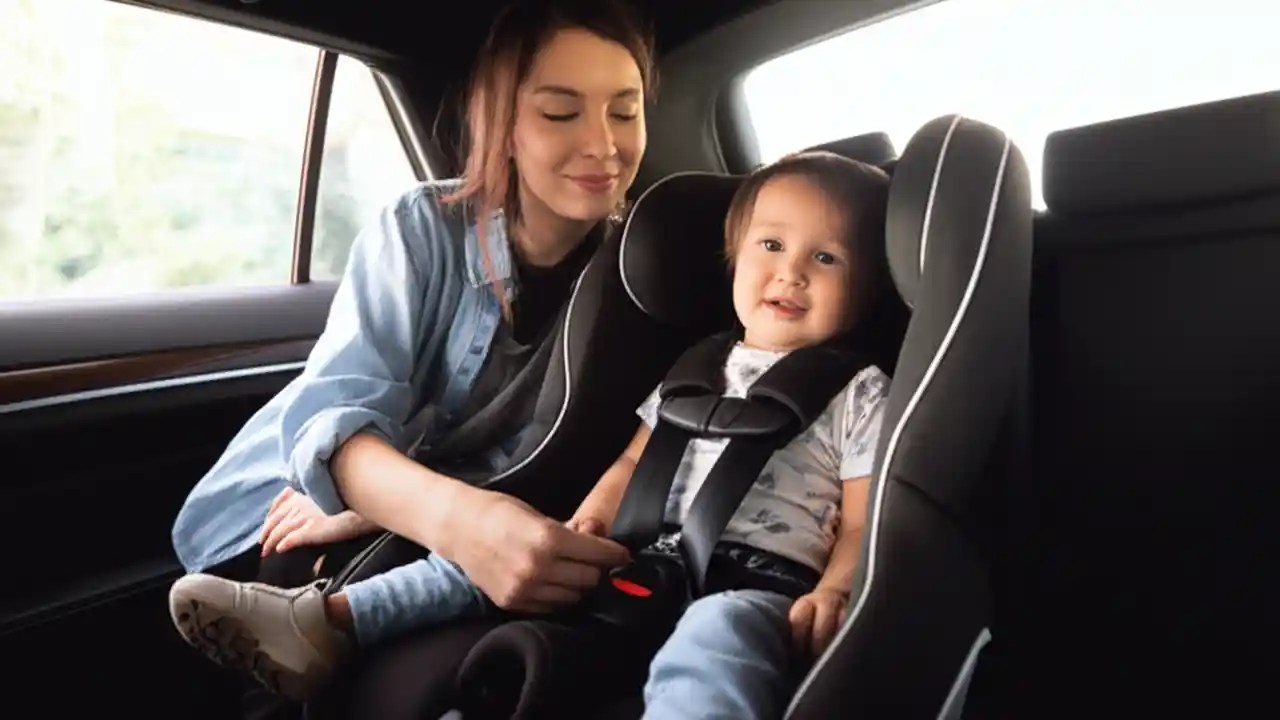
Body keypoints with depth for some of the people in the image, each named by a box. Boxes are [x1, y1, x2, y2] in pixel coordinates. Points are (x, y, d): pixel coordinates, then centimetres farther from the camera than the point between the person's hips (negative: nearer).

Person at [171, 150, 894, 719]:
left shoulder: (859, 391, 6)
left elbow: (864, 520, 1)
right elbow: (634, 461, 22)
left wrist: (835, 590, -18)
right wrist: (589, 521, 3)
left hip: (756, 583, -6)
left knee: (714, 638, -40)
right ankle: (326, 620, -10)